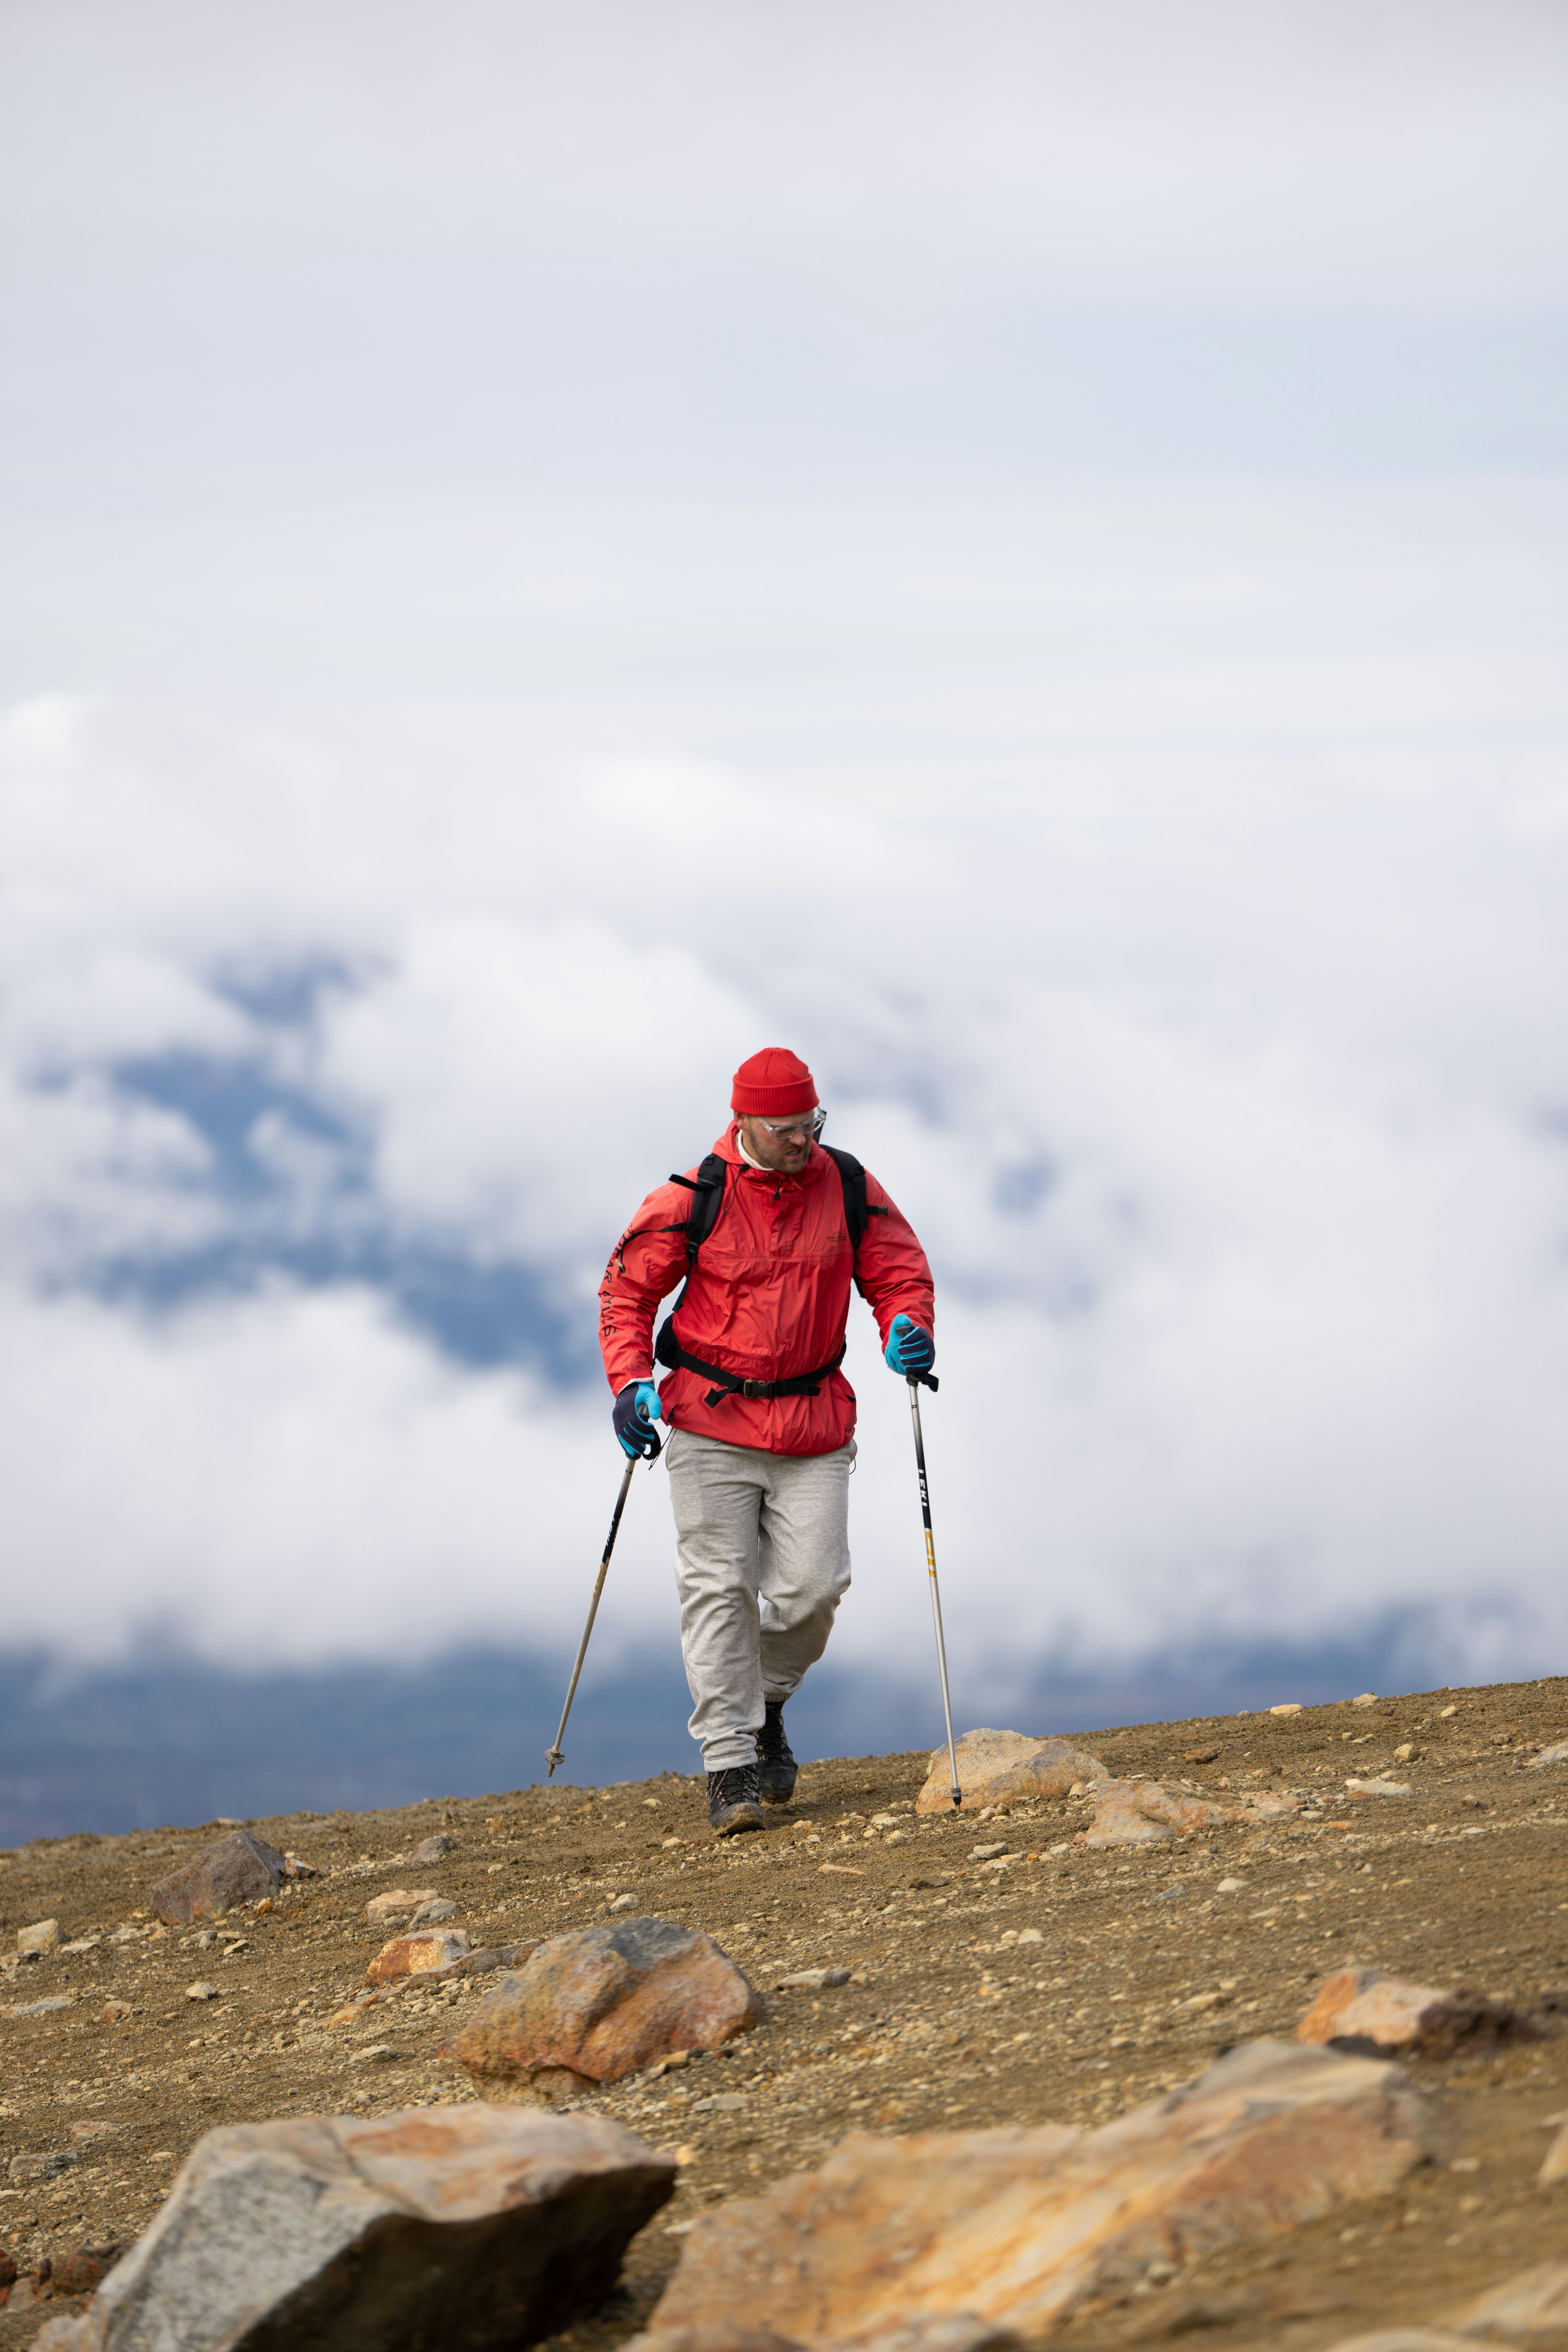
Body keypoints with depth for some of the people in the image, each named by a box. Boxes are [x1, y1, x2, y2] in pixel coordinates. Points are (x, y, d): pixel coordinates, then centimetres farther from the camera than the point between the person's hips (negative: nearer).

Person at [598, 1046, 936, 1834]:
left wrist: (908, 1329, -13)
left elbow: (899, 1272, 9)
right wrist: (631, 1383, -12)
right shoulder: (691, 1201, -8)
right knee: (718, 1588, -6)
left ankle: (765, 1703, 25)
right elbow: (626, 1291, 1)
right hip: (712, 1422, -2)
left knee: (813, 1586, -5)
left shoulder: (848, 1191, -1)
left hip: (814, 1425, 2)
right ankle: (729, 1766, -3)